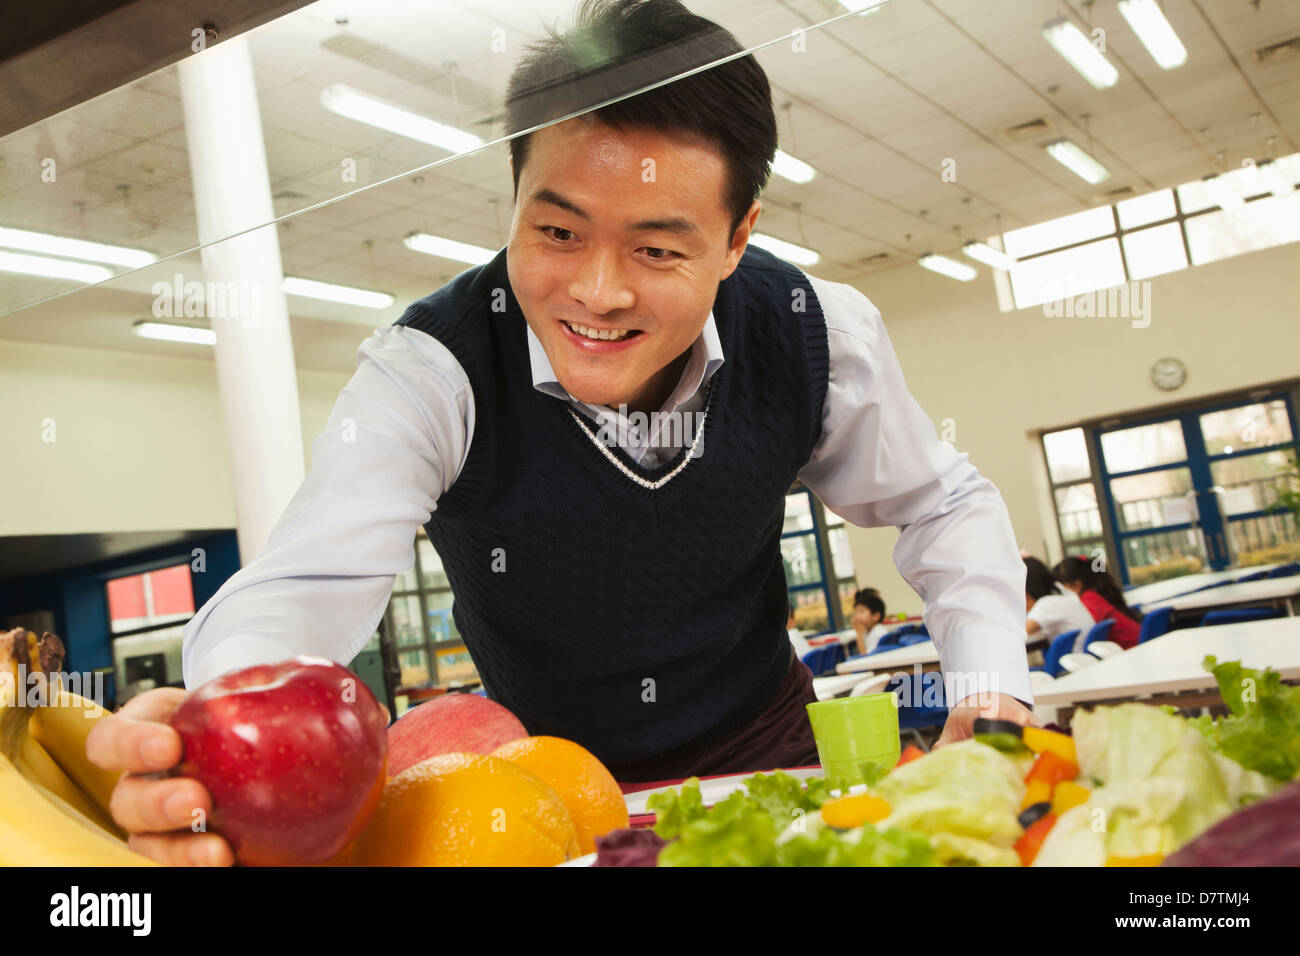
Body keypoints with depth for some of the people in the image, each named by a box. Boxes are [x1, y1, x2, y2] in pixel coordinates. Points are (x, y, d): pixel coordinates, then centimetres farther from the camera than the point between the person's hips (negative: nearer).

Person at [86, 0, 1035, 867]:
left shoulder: (817, 337, -17)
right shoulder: (431, 368, -23)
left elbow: (943, 506, -2)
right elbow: (304, 584, -35)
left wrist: (991, 704, -16)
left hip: (765, 753, 2)